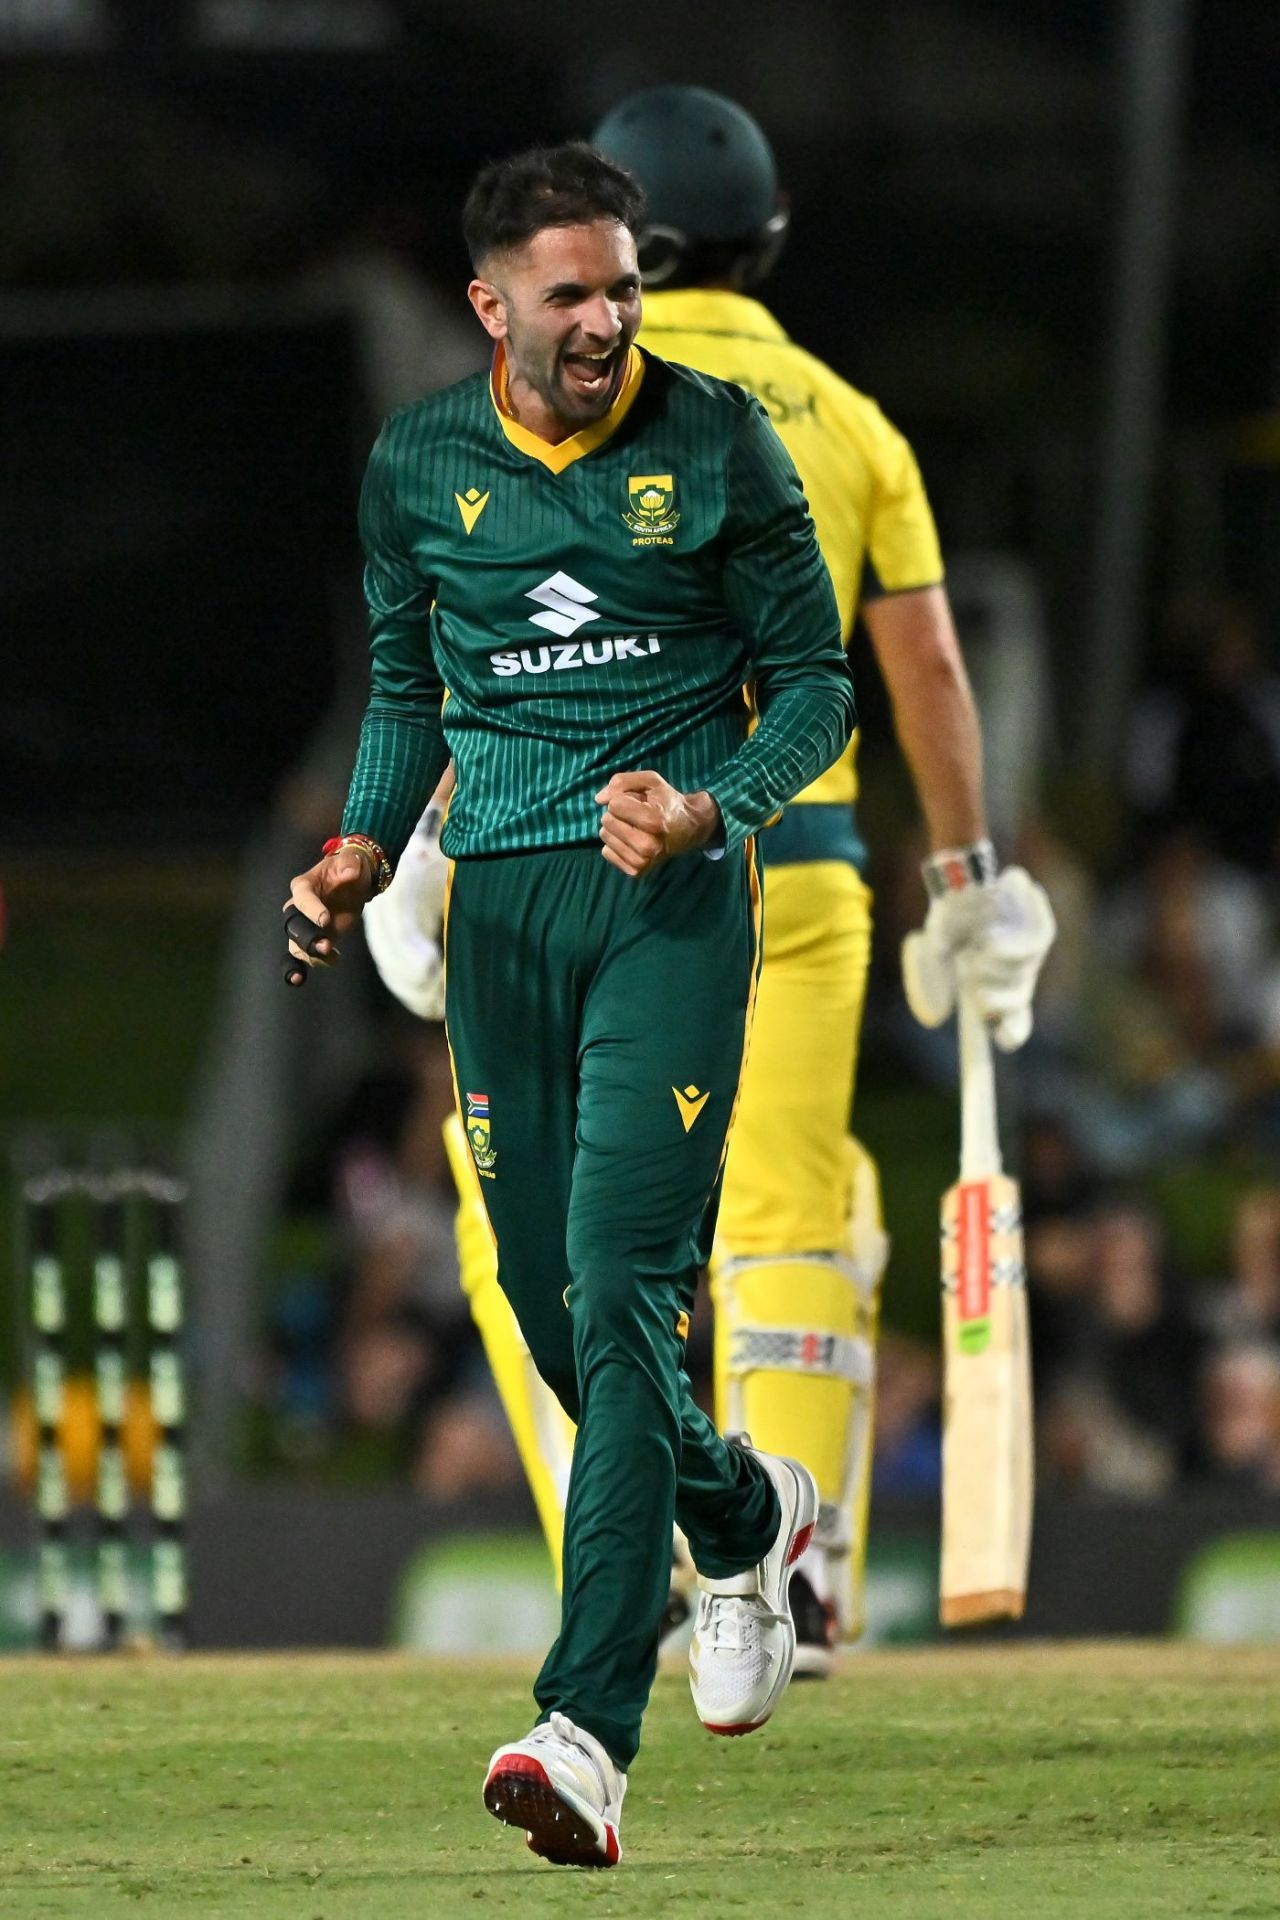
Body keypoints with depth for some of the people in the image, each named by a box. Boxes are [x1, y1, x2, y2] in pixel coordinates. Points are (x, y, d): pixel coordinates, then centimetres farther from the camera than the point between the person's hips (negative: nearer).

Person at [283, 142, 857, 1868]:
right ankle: (744, 1515, 39)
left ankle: (590, 1726, -22)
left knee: (622, 1287, -16)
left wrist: (709, 808, -14)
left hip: (672, 897, -4)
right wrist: (364, 848, 4)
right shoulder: (418, 467, 7)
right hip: (500, 900, 4)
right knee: (553, 1311, 7)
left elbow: (816, 678, 4)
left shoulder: (718, 443, -1)